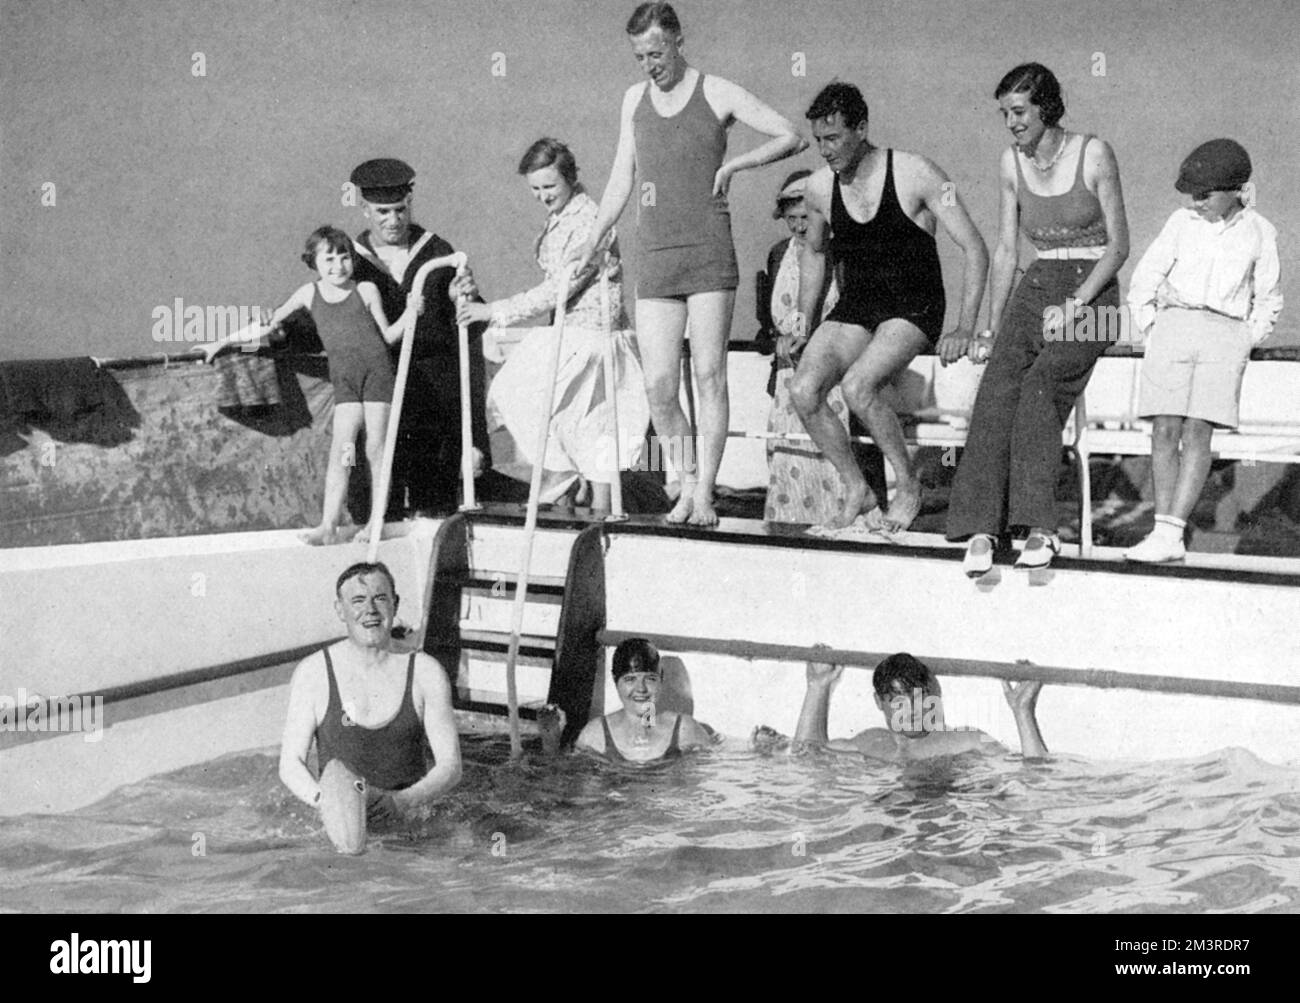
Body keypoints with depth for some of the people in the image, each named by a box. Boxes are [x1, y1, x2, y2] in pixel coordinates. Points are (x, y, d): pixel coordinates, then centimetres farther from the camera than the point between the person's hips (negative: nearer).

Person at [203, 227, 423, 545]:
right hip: (344, 377, 1)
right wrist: (222, 343, 19)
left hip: (377, 369, -1)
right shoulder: (309, 294, 12)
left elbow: (386, 336, 14)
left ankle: (377, 520, 5)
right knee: (341, 448, -11)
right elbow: (267, 326, 18)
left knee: (376, 447, -3)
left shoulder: (366, 291, 10)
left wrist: (410, 314, -2)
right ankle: (328, 525, -14)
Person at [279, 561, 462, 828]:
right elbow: (290, 765, 1)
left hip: (410, 819, 0)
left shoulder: (426, 673, 1)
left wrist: (402, 801, -21)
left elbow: (450, 767, -2)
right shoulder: (312, 673, 2)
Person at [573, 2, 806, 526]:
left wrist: (735, 164, -9)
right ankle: (687, 484, 11)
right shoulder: (634, 98, 14)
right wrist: (593, 240, 16)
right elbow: (622, 176, 21)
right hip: (655, 257, 4)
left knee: (709, 375, -6)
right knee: (658, 383, -5)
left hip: (709, 253, -4)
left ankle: (705, 494, -2)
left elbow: (791, 138, 1)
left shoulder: (717, 94, 0)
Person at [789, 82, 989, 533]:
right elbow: (813, 251, 23)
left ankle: (909, 486, -9)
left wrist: (965, 329, -19)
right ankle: (857, 492, 0)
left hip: (913, 308, -5)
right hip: (854, 308, 5)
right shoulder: (819, 189, 0)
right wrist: (804, 323, 18)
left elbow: (974, 249, -13)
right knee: (803, 392, -18)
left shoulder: (916, 175, -15)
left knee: (857, 385, -30)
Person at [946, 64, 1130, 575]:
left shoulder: (1094, 154, -4)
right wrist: (991, 326, 8)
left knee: (1040, 383, -30)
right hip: (1035, 289, 4)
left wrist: (1075, 303, -15)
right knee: (997, 384, -24)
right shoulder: (1012, 163, 10)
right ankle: (980, 528, -33)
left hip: (1092, 291, -4)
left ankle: (1039, 526, -32)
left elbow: (1118, 245, -3)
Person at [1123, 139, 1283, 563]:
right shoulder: (1183, 223, 7)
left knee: (1197, 432, -14)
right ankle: (1165, 535, -5)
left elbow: (1268, 299, 18)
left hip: (1225, 333, -1)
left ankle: (1170, 534, -19)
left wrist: (1247, 343, 7)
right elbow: (1144, 281, 12)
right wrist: (1151, 332, 5)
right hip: (1174, 325, 1)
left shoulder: (1259, 233, 8)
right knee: (1165, 430, -8)